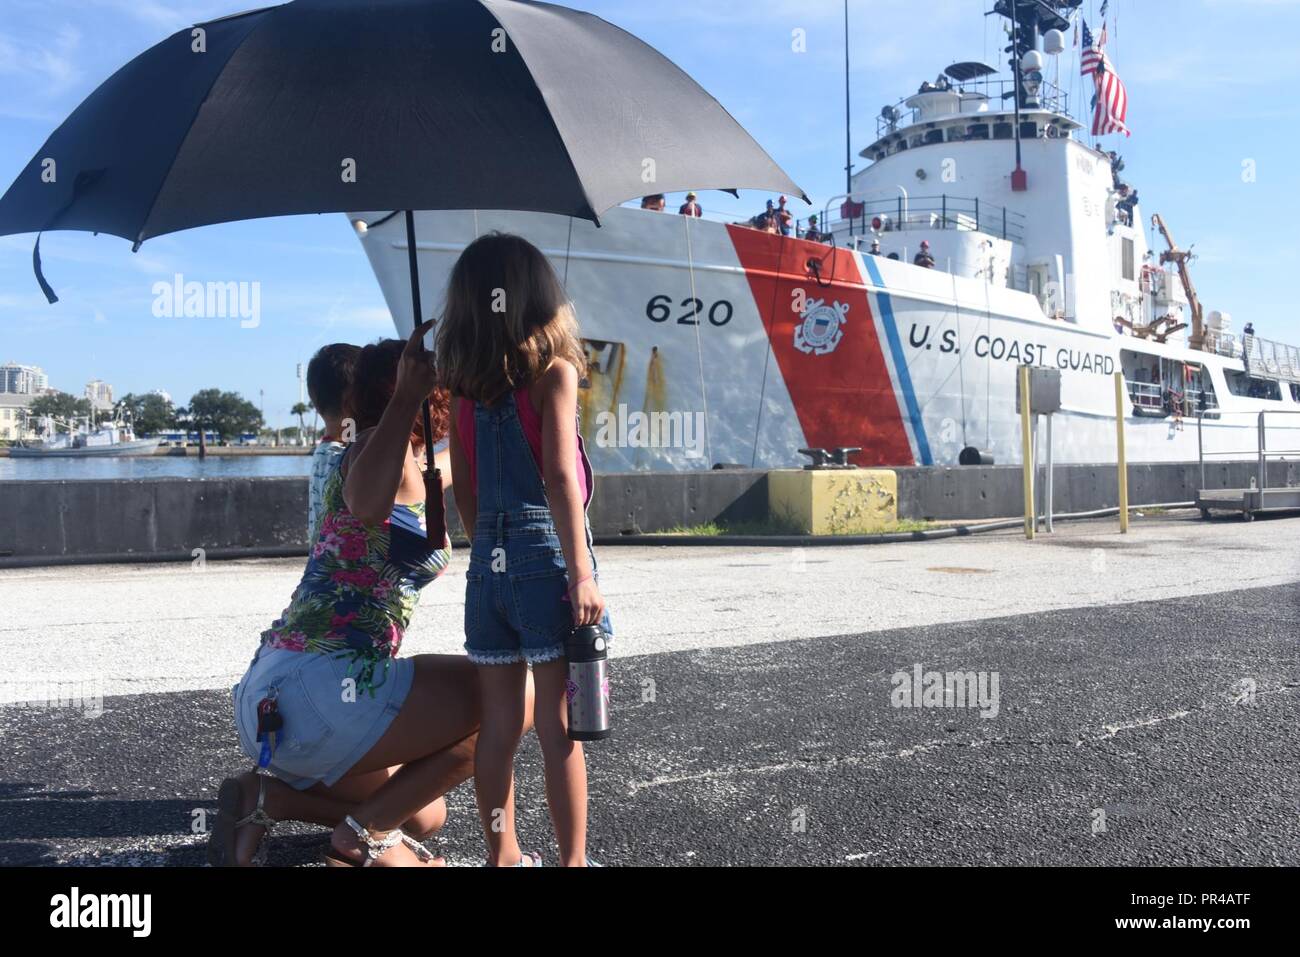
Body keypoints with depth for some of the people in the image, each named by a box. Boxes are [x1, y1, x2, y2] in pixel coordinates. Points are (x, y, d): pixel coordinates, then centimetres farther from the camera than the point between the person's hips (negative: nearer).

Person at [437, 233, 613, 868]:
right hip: (546, 558, -5)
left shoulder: (464, 386, 7)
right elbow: (559, 476, -16)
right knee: (559, 725, 3)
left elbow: (463, 486, 11)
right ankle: (572, 859, 13)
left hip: (488, 562, 5)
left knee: (498, 722, 12)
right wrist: (582, 574, -15)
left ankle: (502, 856, 24)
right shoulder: (553, 371, -7)